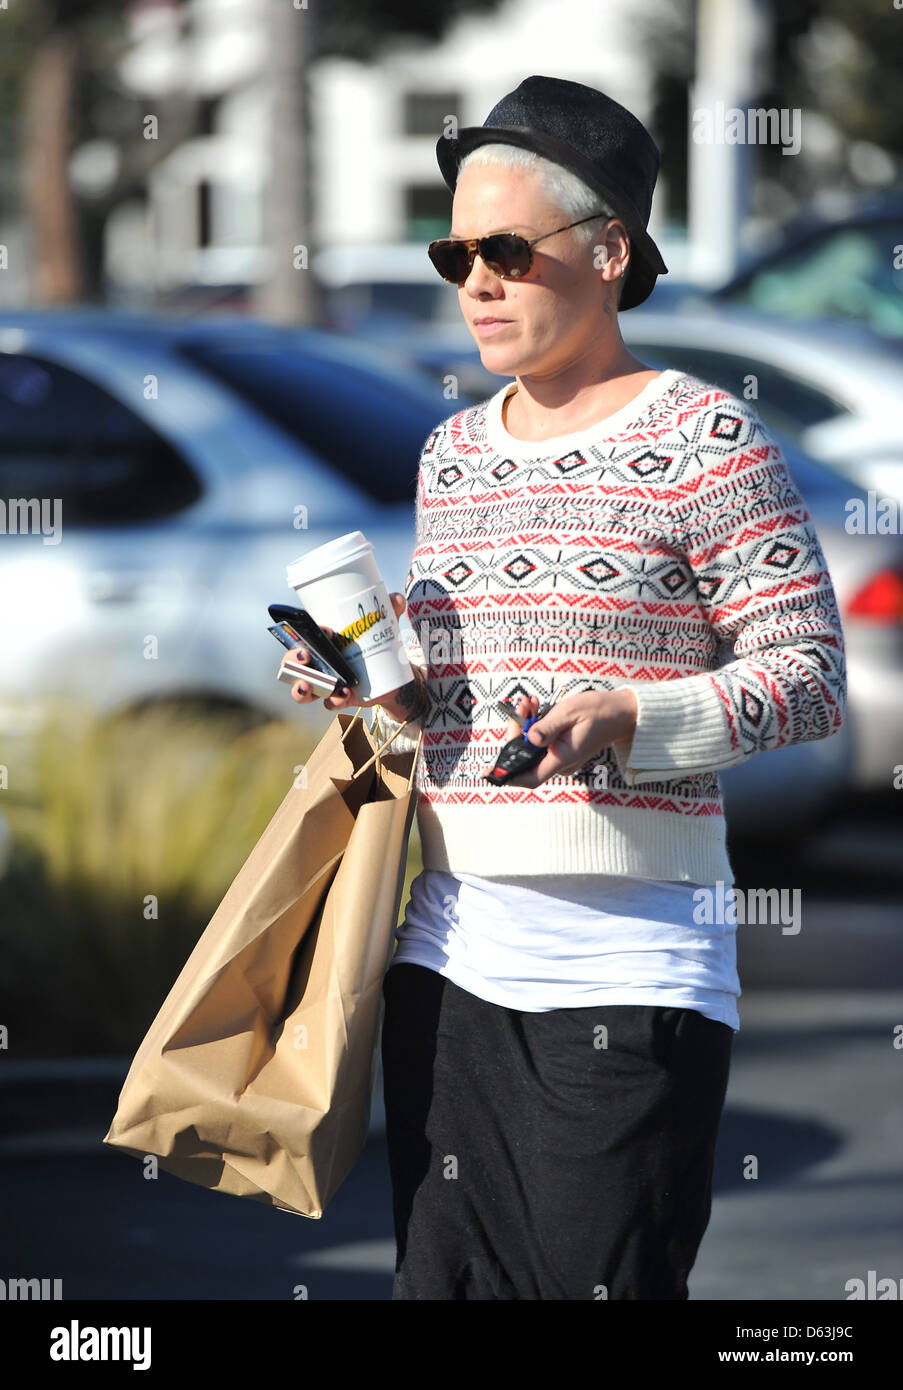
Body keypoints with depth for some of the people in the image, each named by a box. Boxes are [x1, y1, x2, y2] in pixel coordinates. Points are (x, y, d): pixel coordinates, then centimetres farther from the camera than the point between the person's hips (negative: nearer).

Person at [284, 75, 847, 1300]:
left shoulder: (705, 440, -5)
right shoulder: (453, 453, 16)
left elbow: (811, 676, -9)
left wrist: (625, 720, -22)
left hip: (629, 966, -6)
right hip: (451, 955, 6)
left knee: (600, 1278, -8)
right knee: (445, 1278, 6)